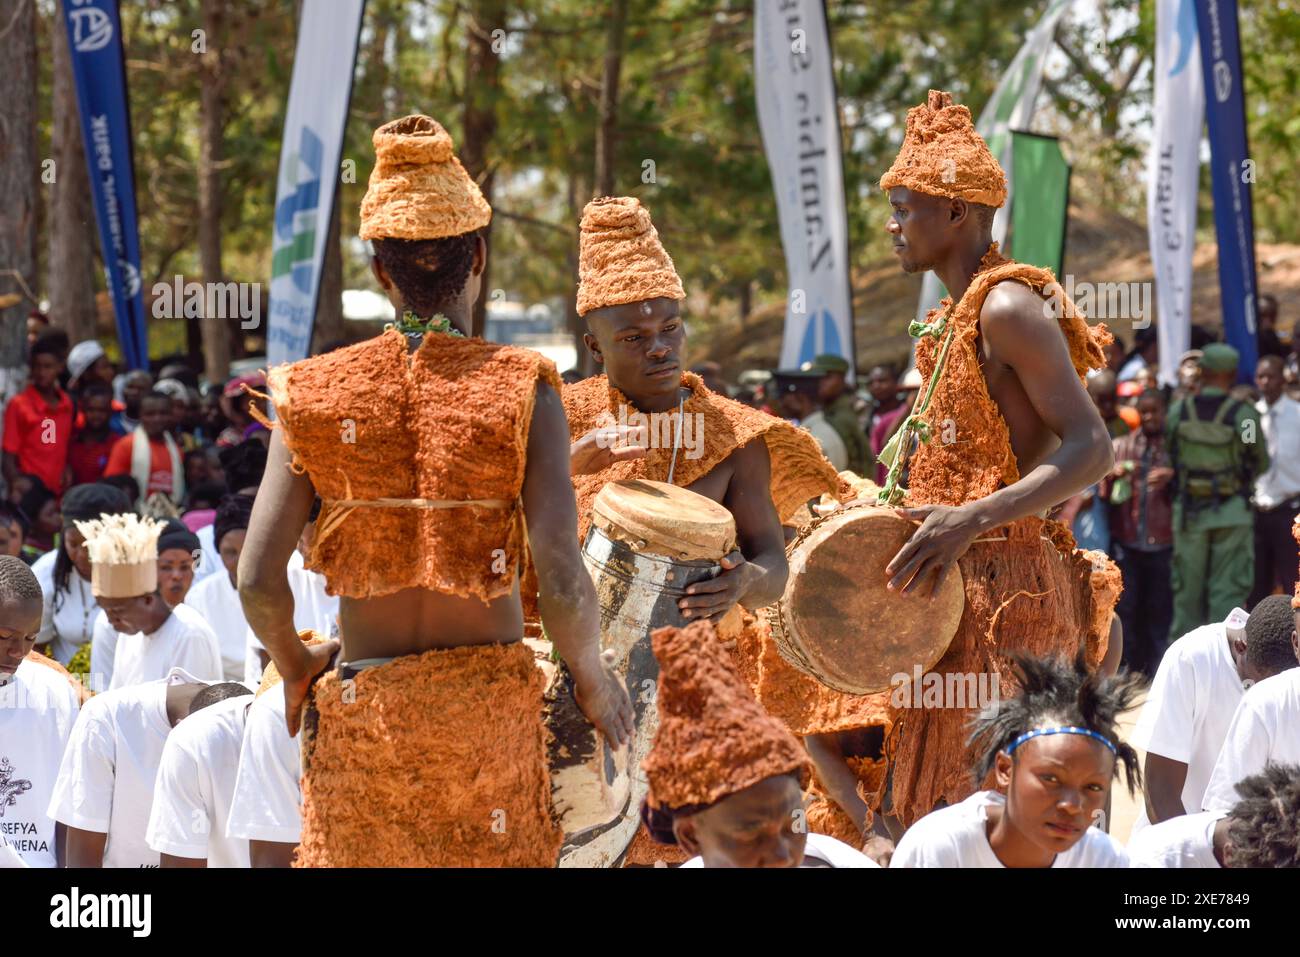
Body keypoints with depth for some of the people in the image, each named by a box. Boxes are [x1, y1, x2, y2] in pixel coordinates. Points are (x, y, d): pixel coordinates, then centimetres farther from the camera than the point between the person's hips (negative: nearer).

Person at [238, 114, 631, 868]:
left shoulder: (313, 397, -2)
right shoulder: (523, 391, -8)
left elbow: (259, 581, -7)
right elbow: (562, 582, -16)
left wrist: (294, 665, 12)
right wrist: (593, 678, 2)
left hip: (360, 715, 2)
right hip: (489, 712, -2)